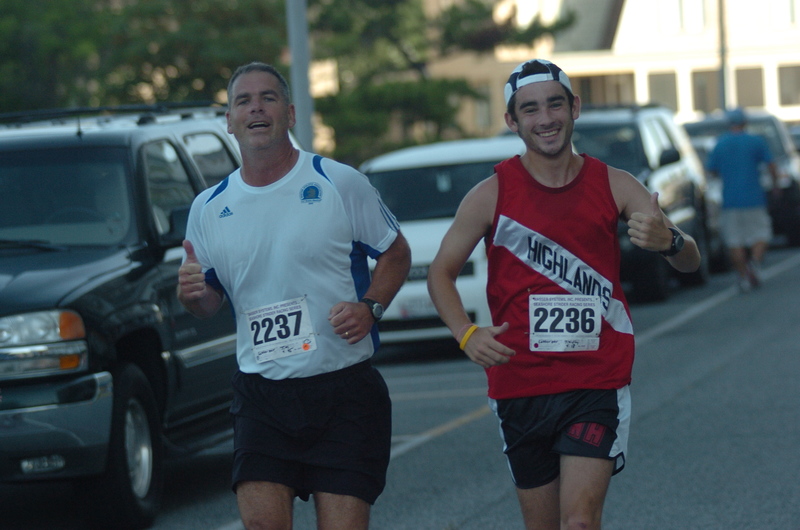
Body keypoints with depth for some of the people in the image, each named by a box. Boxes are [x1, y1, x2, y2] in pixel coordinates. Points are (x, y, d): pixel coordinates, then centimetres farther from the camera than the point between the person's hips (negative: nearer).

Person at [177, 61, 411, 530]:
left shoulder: (340, 184, -1)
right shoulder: (209, 208, 8)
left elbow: (396, 254, 8)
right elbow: (209, 304, 17)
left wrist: (369, 308, -10)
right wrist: (191, 294, -7)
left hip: (345, 390, -2)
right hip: (261, 393, 2)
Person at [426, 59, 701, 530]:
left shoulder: (614, 186, 1)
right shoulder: (492, 195, -1)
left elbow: (690, 262, -1)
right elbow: (441, 272, 5)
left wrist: (669, 241, -27)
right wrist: (466, 333, -15)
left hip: (598, 383, -1)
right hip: (519, 382, 1)